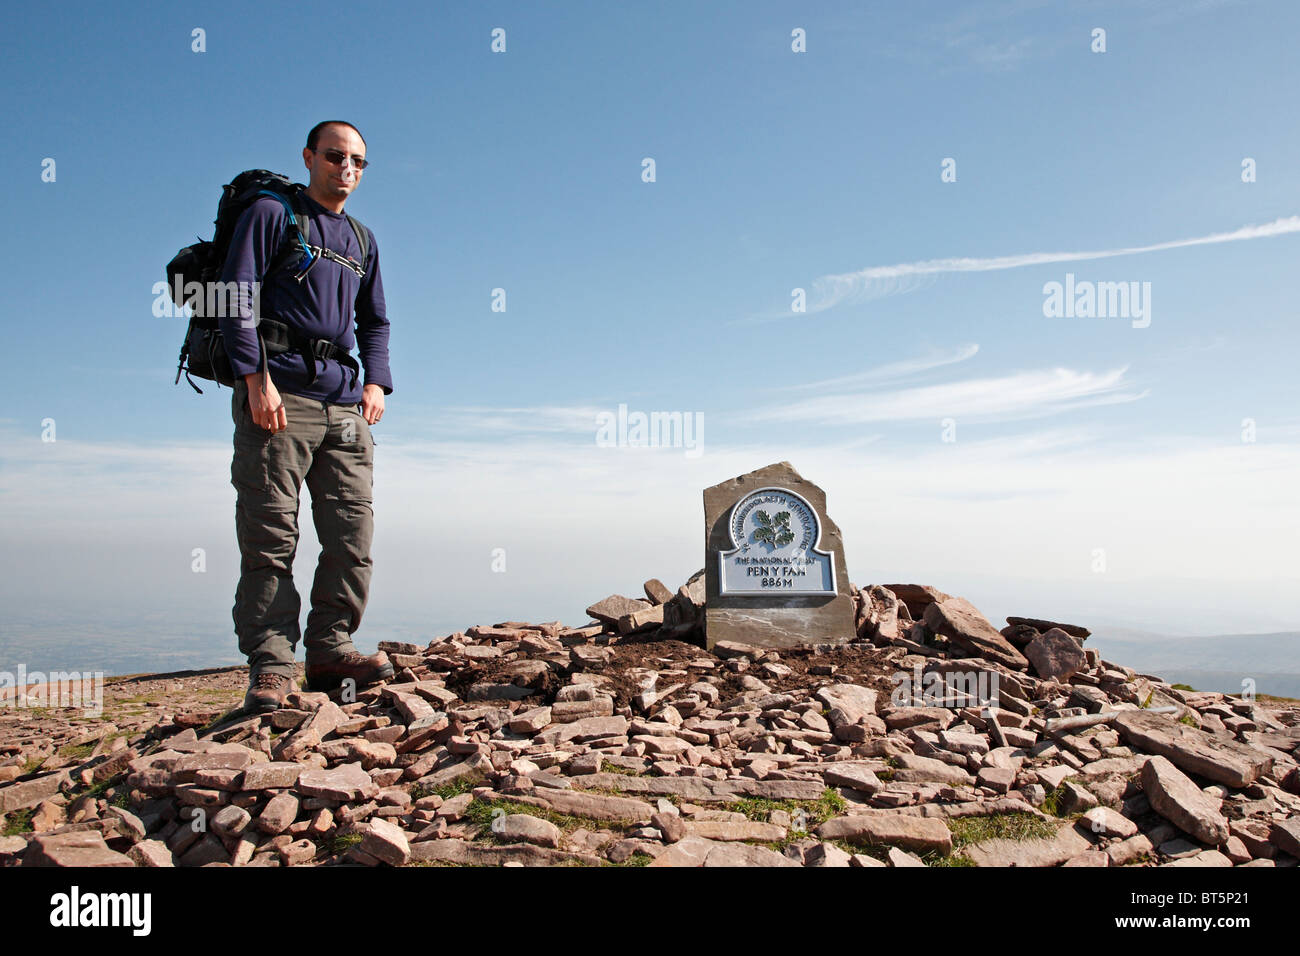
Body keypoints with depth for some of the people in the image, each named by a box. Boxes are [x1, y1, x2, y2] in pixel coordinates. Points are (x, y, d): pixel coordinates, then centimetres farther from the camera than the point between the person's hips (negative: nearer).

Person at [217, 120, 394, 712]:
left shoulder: (361, 240, 25)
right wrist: (257, 378, -14)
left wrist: (376, 382, 10)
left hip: (344, 403, 6)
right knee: (270, 535, -8)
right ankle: (270, 665, -6)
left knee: (353, 531, -2)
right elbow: (236, 298, -3)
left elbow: (375, 322, 29)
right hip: (278, 393, -5)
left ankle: (329, 648, 5)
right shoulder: (271, 214, 8)